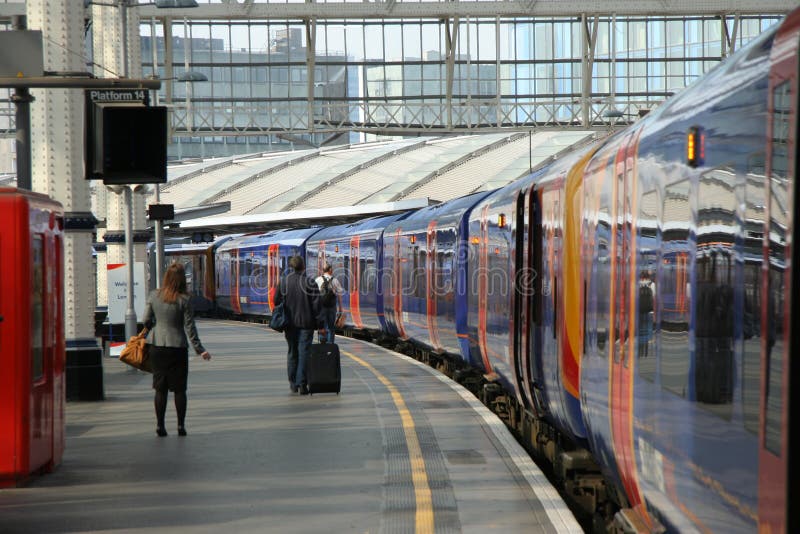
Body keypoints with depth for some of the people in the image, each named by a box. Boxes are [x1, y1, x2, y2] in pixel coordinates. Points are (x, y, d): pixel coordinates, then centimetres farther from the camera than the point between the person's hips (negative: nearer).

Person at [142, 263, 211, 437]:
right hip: (178, 347, -2)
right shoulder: (183, 300, -10)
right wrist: (200, 350, 0)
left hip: (156, 346, 2)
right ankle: (181, 426, 8)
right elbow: (189, 327, -8)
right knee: (179, 389, 7)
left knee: (160, 388, 8)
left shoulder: (153, 296, -4)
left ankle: (160, 425, 6)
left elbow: (145, 320, 0)